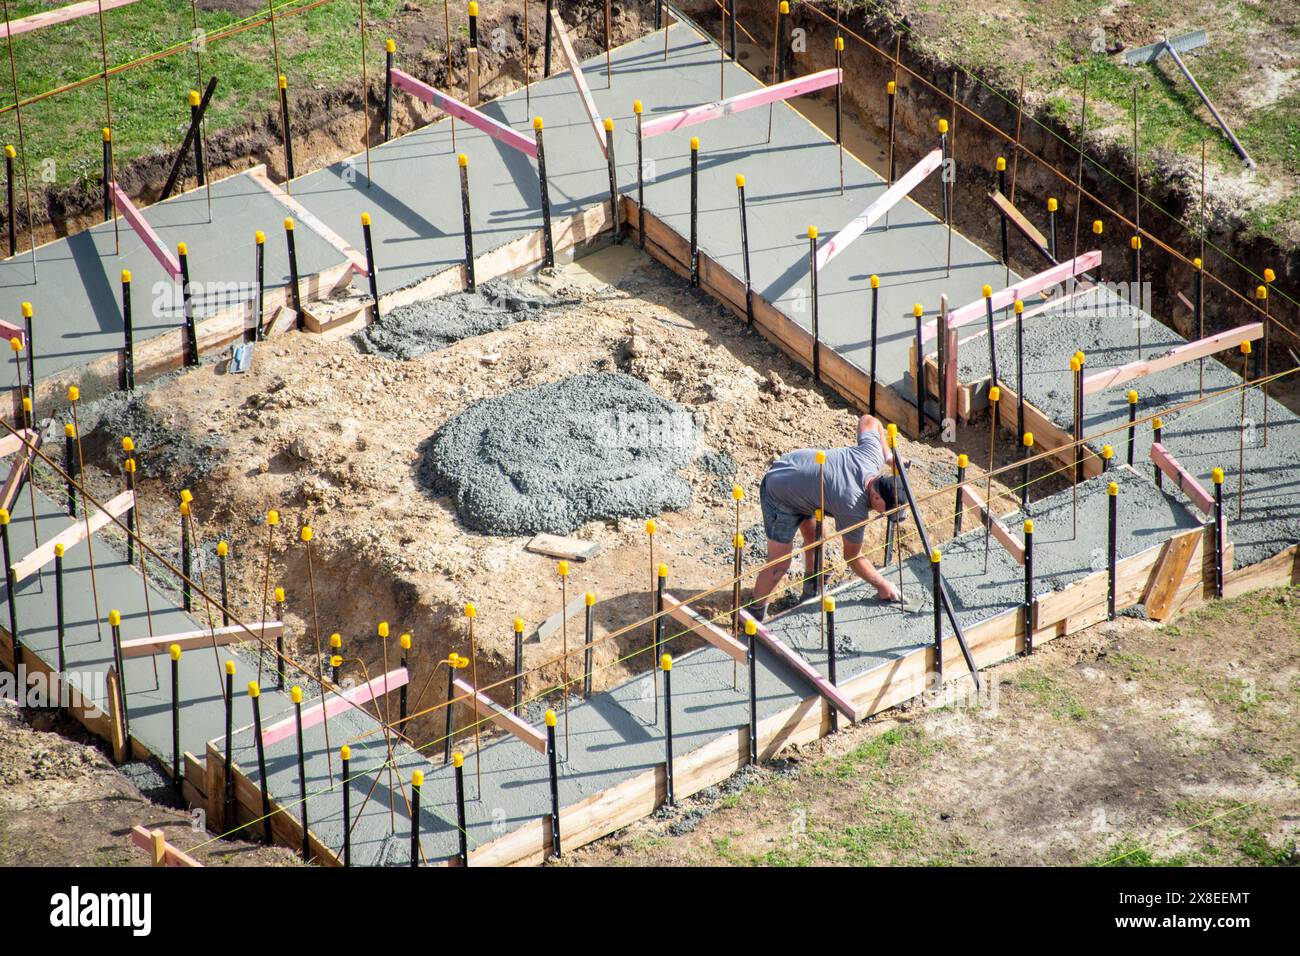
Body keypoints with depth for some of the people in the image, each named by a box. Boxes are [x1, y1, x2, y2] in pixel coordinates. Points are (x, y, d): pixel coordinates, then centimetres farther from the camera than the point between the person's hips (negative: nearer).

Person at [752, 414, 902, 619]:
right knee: (779, 565, -6)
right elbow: (853, 557, -17)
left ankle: (811, 591, 42)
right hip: (780, 495, -9)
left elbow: (868, 421, 4)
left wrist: (888, 456, 2)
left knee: (815, 539, 21)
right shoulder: (855, 509, -34)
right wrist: (882, 586, -8)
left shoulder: (872, 455, -19)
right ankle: (755, 613, 12)